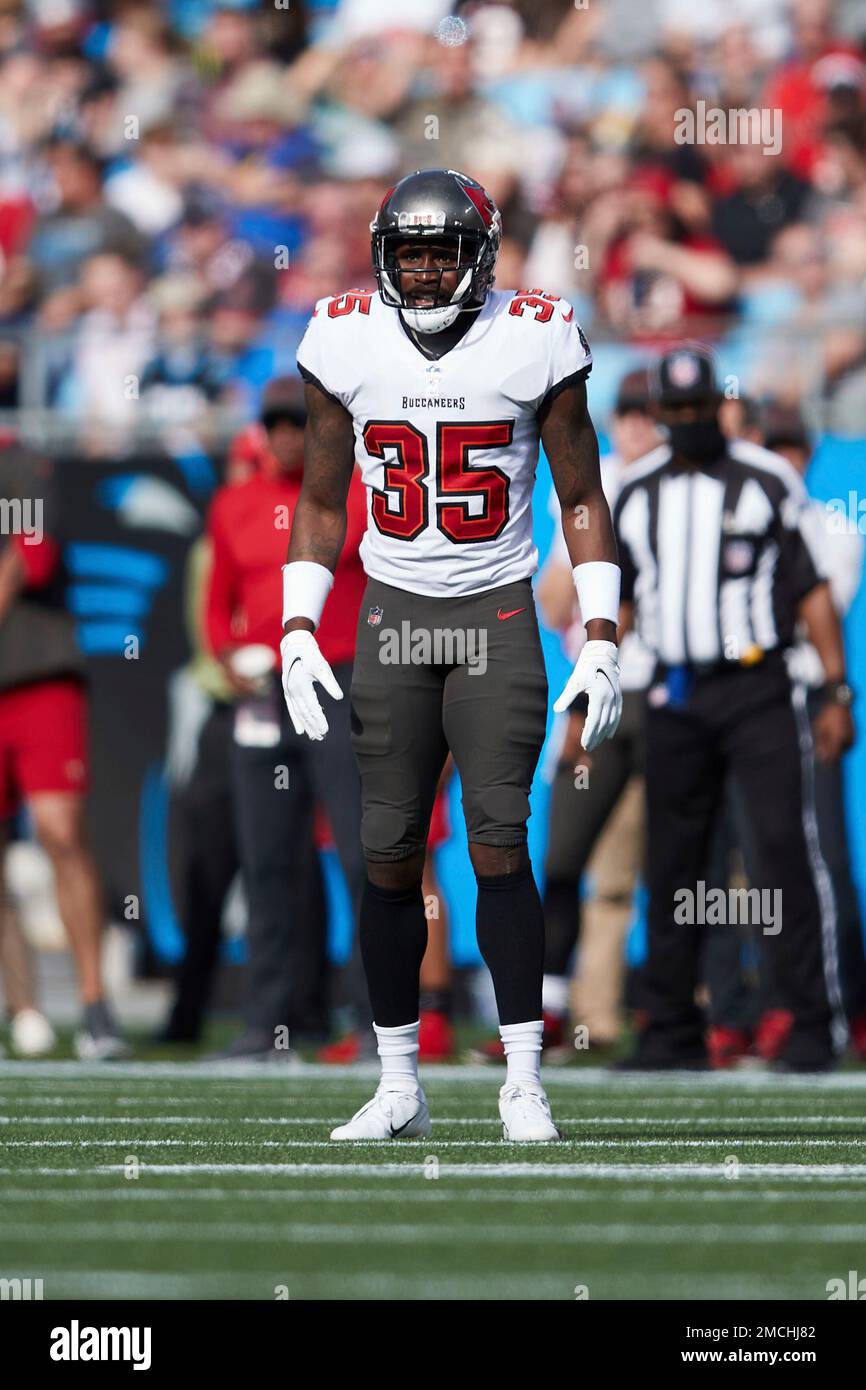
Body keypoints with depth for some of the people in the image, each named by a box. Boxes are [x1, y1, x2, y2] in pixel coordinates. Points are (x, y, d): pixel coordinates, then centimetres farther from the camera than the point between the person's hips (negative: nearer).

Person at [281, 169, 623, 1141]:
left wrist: (601, 642, -3)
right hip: (393, 614, 2)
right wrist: (298, 636, 2)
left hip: (497, 617, -2)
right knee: (388, 853, 0)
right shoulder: (347, 344, 1)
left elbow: (583, 502, 3)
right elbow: (321, 505, 11)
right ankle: (399, 1086, 8)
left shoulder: (535, 342, -5)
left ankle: (523, 1084, -4)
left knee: (500, 844, -10)